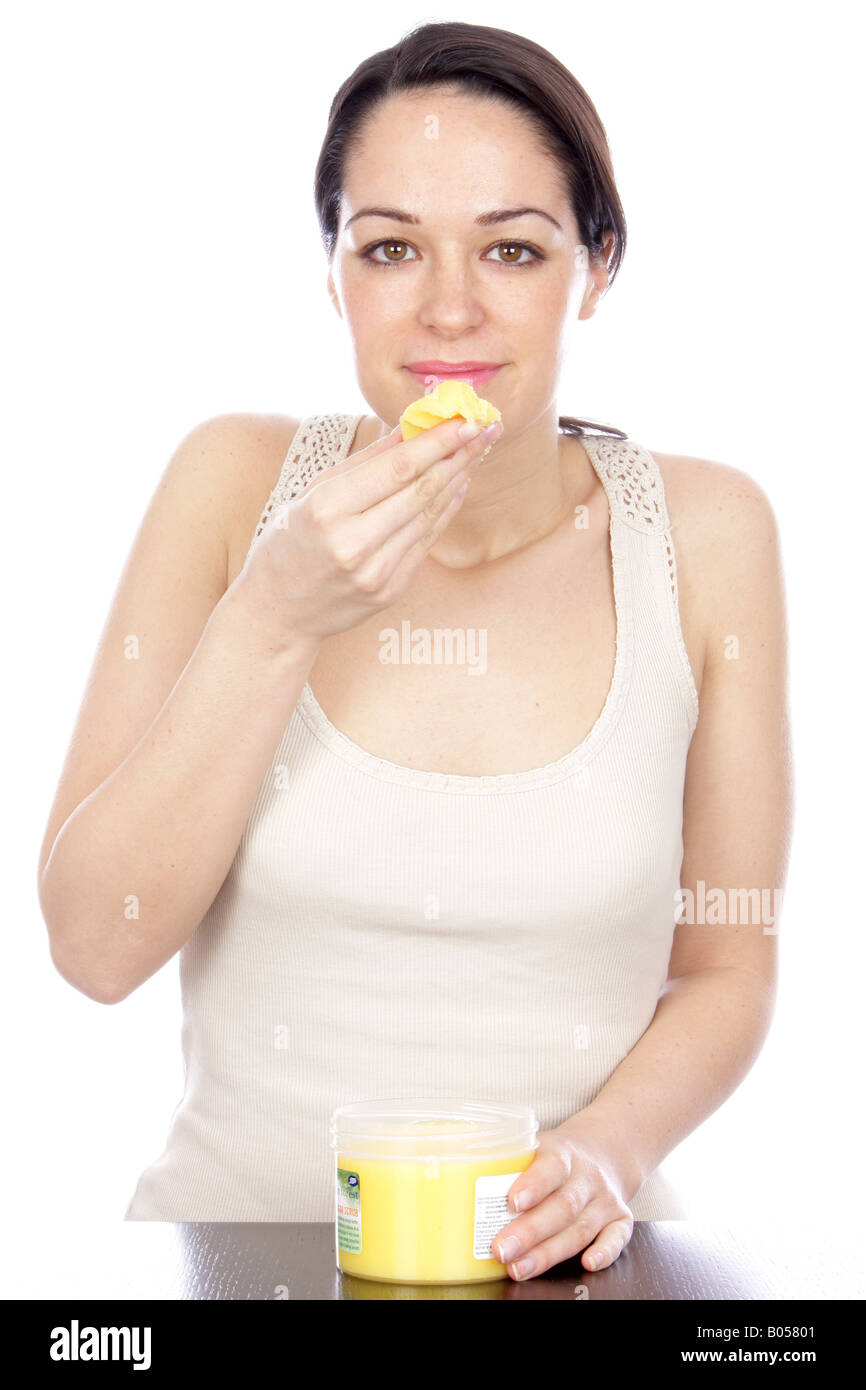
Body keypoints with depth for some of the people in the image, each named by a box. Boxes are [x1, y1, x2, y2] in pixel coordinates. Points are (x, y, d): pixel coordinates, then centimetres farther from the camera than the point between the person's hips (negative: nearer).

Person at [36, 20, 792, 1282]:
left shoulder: (704, 533, -3)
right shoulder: (235, 482, -3)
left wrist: (609, 1149, -14)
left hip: (549, 1260, 1)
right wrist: (272, 623, -18)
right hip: (237, 1224, 0)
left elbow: (727, 969, 5)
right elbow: (94, 946, -8)